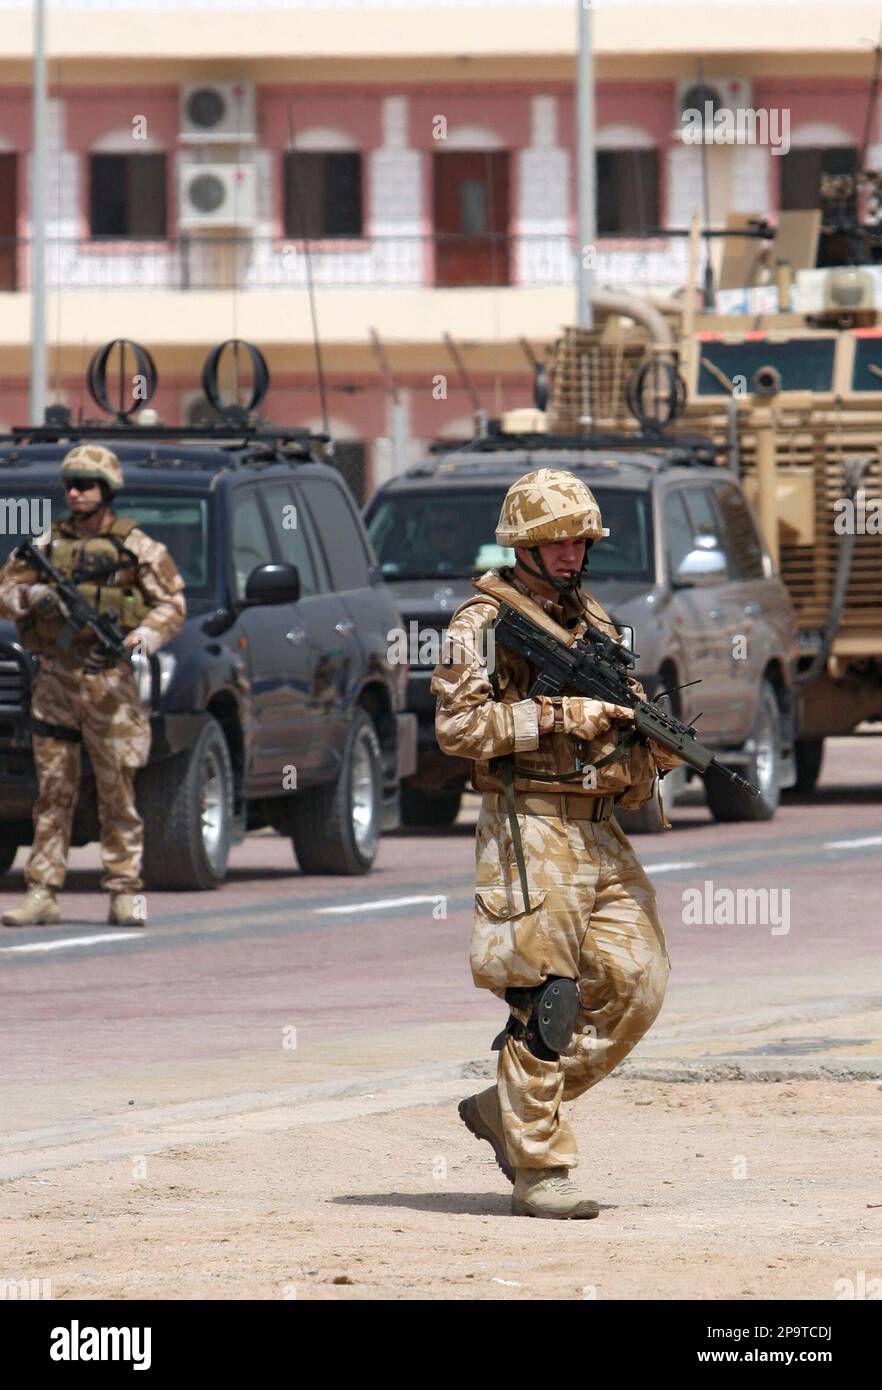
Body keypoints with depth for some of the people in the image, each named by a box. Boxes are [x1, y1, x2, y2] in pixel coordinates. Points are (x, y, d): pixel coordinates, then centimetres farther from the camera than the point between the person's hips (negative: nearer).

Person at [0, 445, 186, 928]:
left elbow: (172, 605, 1)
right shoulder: (46, 543, 11)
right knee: (53, 791, 3)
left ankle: (125, 893, 2)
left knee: (117, 792, -3)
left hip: (108, 679, -3)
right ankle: (42, 893, 3)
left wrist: (136, 640, -16)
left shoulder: (137, 547, 2)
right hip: (54, 678, 3)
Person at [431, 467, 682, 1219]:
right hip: (530, 828, -7)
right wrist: (558, 716, -20)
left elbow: (621, 722, 22)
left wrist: (657, 745, -1)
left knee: (635, 982, 1)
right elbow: (458, 726, -15)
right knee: (545, 998, -9)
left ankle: (505, 1107, 14)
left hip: (600, 831, 7)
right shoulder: (483, 624, -5)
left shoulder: (593, 620, 17)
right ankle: (539, 1170, -3)